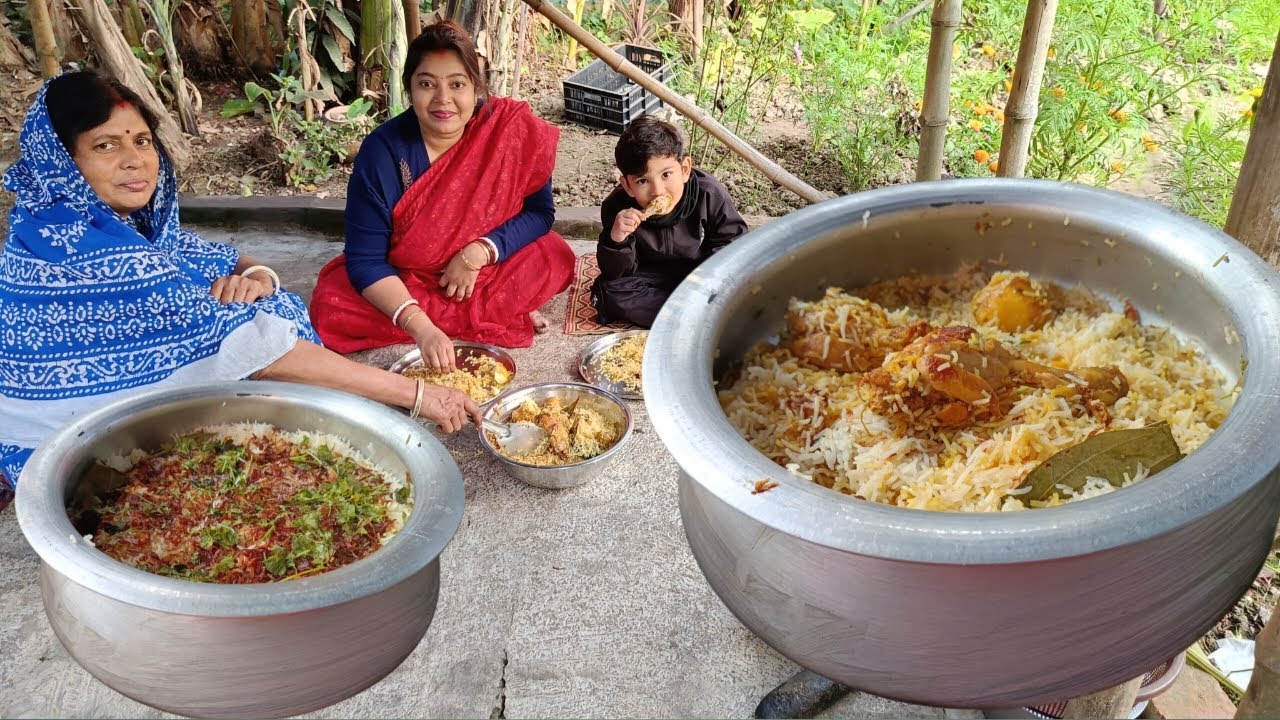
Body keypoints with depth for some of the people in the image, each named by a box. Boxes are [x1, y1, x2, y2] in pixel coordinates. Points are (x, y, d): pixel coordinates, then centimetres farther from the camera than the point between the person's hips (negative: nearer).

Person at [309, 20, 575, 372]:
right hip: (401, 284, 1)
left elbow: (539, 211, -10)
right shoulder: (381, 152, -21)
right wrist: (420, 326, -38)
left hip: (483, 275, -1)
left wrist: (478, 252, -27)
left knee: (555, 256, -23)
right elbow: (366, 260, -22)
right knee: (329, 307, -26)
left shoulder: (512, 128, -18)